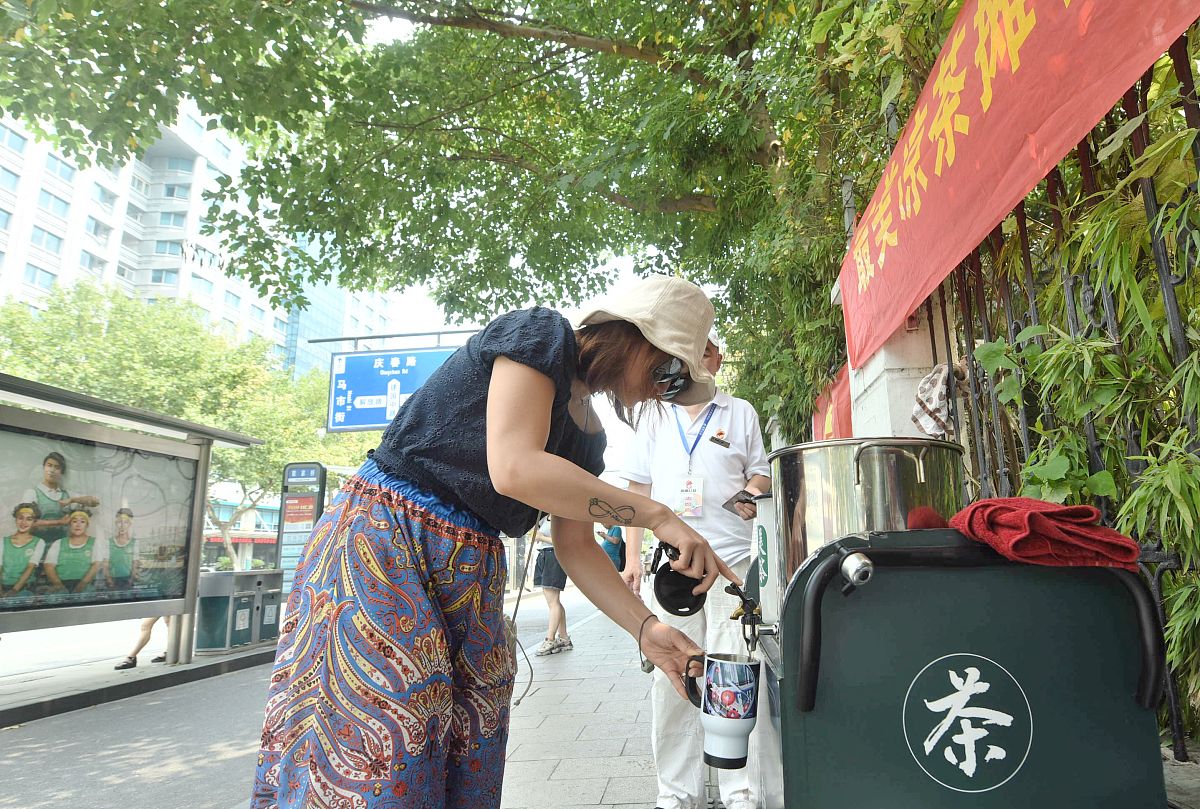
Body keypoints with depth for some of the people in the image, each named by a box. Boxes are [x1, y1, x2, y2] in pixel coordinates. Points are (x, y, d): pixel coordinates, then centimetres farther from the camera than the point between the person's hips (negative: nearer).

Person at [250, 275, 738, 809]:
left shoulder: (587, 438, 12)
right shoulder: (541, 334, -12)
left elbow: (574, 545, 10)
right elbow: (514, 469, -25)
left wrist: (646, 629, -2)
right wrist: (658, 516, -21)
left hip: (472, 571, 8)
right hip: (385, 544, -7)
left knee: (469, 750, 7)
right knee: (381, 757, -8)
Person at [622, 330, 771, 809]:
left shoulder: (740, 413, 10)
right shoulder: (655, 420, 14)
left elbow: (761, 475, 13)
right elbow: (638, 491, 14)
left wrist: (755, 493, -12)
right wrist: (632, 558, 6)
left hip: (732, 561, -1)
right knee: (670, 679, 3)